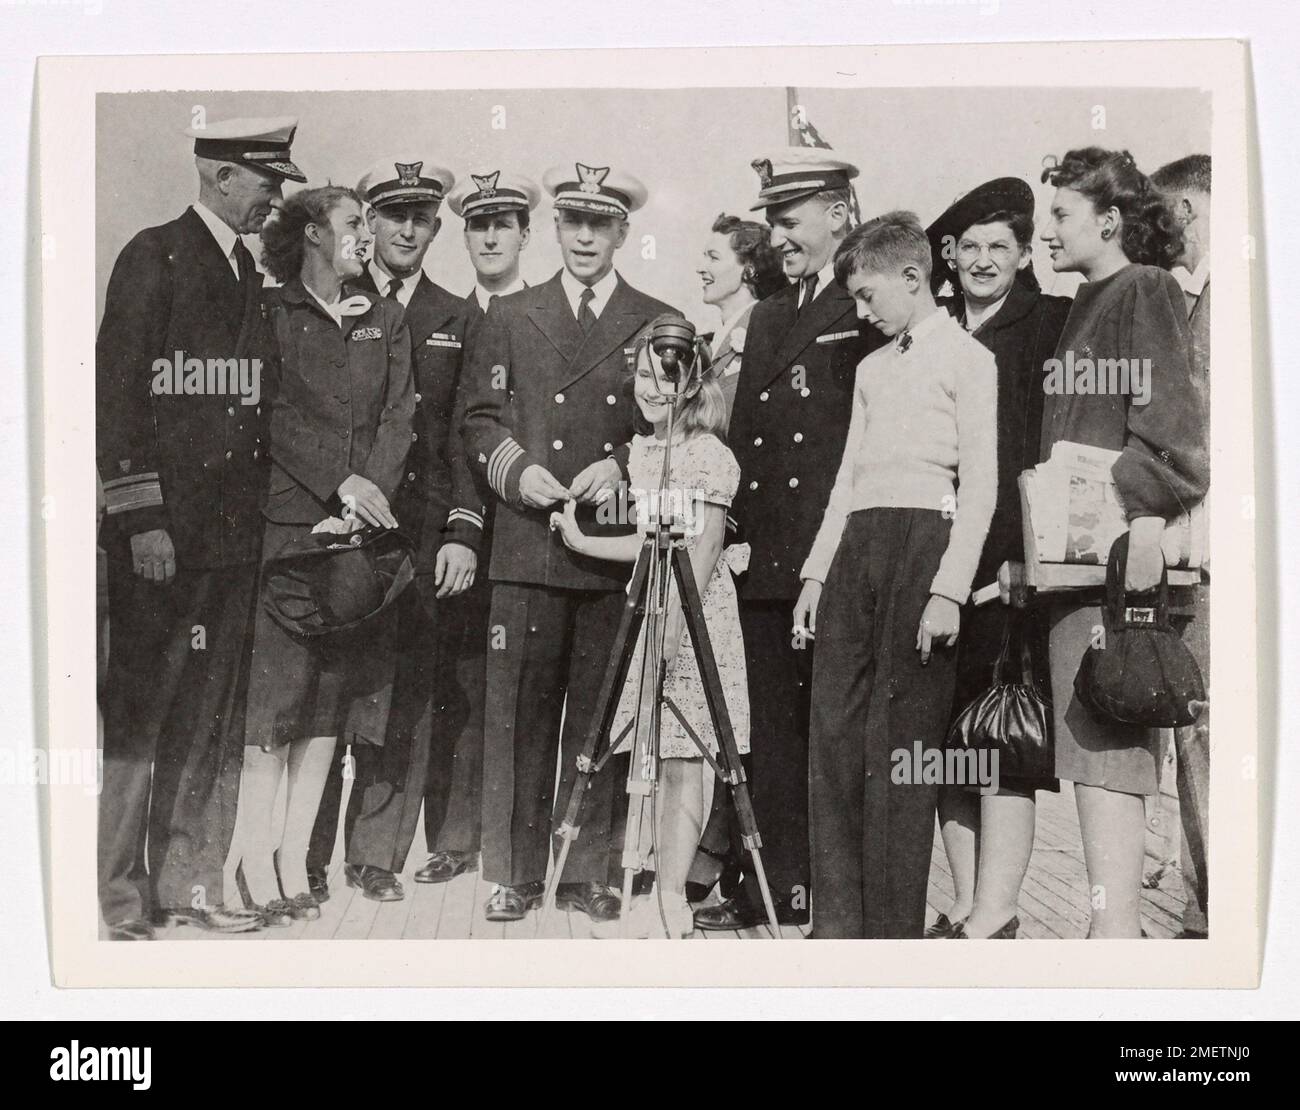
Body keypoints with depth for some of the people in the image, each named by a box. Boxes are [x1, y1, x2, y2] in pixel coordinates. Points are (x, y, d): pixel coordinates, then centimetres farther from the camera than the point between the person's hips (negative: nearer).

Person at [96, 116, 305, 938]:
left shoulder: (252, 274, 17)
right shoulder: (154, 257, -4)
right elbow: (118, 395, -9)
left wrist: (258, 512, 9)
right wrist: (140, 519, -15)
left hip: (235, 531, 7)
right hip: (164, 531, -7)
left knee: (215, 719, 9)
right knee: (141, 709, 1)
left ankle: (190, 882, 18)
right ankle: (121, 895, 10)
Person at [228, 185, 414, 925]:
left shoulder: (386, 322, 16)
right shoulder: (269, 316, 4)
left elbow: (399, 418, 6)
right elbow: (274, 417, -5)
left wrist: (362, 504, -8)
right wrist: (342, 483, -15)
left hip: (361, 528, 4)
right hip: (284, 520, -4)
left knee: (335, 693, 3)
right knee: (275, 684, -7)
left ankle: (295, 860, 10)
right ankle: (256, 862, -1)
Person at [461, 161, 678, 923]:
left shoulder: (660, 327, 10)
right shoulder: (509, 320, 13)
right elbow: (480, 423, 12)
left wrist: (624, 467, -8)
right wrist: (519, 471, -6)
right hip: (528, 546, 1)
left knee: (601, 716, 2)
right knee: (519, 713, 0)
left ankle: (590, 870, 13)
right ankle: (516, 872, 9)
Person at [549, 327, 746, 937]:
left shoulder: (711, 456, -8)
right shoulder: (640, 452, 14)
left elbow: (702, 552, -12)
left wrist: (673, 621, -18)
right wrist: (582, 542, 6)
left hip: (699, 613, -6)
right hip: (651, 612, 7)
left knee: (684, 760, -5)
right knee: (660, 759, 6)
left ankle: (672, 895, 0)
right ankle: (665, 892, 12)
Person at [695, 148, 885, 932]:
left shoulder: (874, 313, -2)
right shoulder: (768, 318, 21)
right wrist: (737, 521, 10)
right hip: (770, 557, 7)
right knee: (774, 731, 10)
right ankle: (775, 888, 17)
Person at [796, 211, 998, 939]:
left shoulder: (967, 358, 1)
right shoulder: (872, 367, 22)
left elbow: (980, 484, -6)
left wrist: (949, 589, -15)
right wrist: (818, 571, 14)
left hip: (925, 537, -7)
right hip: (856, 546, 7)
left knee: (901, 739, -7)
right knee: (834, 732, 2)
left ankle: (894, 926, 0)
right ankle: (838, 921, 8)